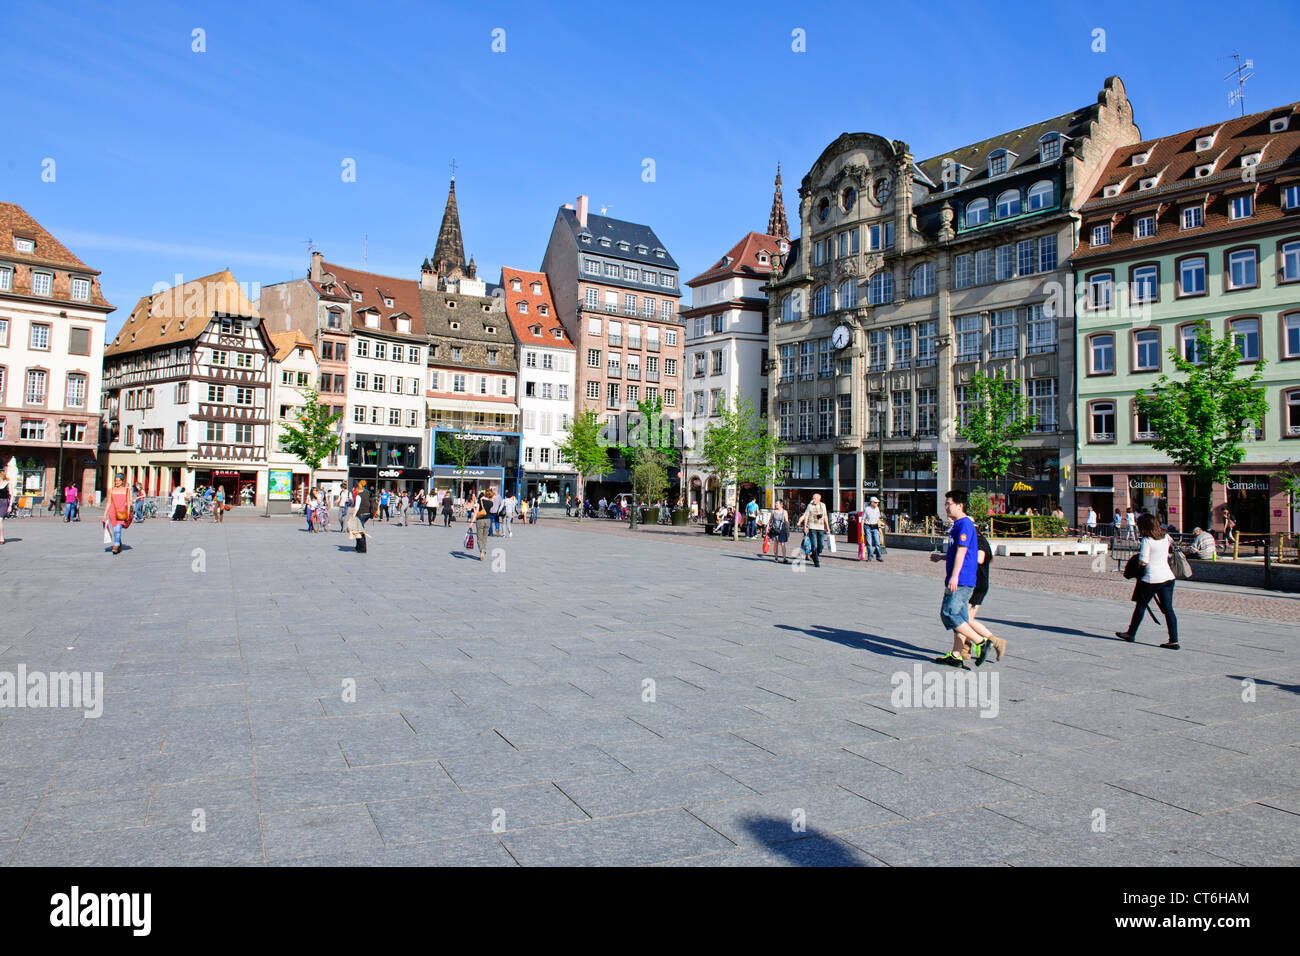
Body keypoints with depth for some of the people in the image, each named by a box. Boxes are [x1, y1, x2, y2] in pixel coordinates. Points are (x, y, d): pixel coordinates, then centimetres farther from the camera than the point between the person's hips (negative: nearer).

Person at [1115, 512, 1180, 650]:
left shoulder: (1147, 540, -14)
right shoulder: (1165, 537, 7)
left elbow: (1143, 562, -16)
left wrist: (1139, 554, 4)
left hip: (1151, 578, -6)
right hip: (1168, 576, 6)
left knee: (1141, 606, 10)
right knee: (1168, 608, 4)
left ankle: (1131, 633, 24)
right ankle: (1173, 640, -1)